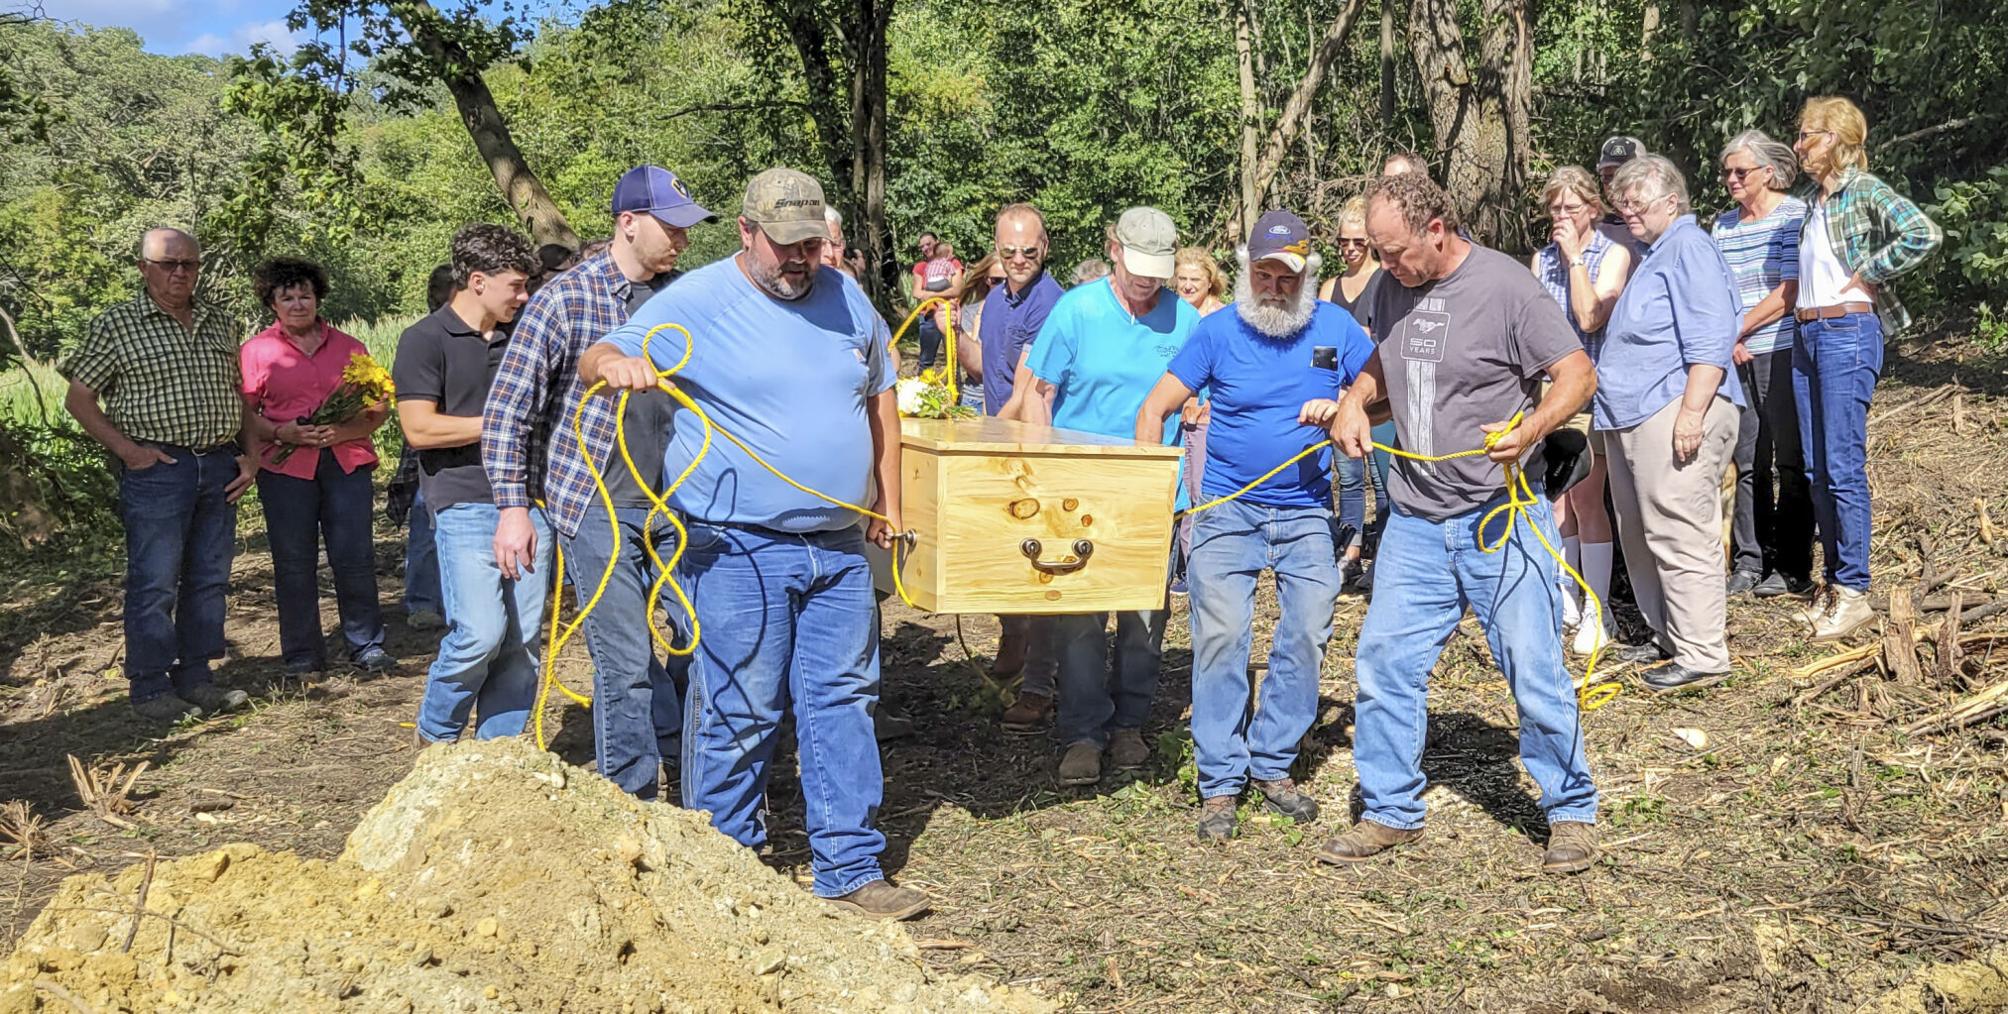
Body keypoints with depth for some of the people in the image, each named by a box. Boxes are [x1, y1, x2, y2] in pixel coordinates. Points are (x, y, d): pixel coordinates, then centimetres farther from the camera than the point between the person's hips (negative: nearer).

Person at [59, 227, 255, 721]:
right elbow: (79, 398, -1)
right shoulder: (117, 324, -2)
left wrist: (249, 455, 9)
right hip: (156, 469, -5)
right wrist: (127, 449, -11)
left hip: (219, 467, 5)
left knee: (210, 579, 9)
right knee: (155, 583, -3)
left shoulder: (220, 323, 13)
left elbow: (239, 395, 19)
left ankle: (195, 678, 20)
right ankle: (150, 689, 6)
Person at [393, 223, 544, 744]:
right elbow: (420, 429, -11)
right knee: (481, 632, -16)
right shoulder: (426, 339, -2)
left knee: (523, 638, 3)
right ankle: (433, 736, 8)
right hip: (465, 505, -6)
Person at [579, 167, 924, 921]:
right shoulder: (695, 302, -5)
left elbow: (879, 396, 21)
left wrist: (888, 501, 17)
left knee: (843, 702, 7)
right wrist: (614, 363, -33)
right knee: (737, 716, 0)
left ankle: (850, 870, 15)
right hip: (739, 549, -5)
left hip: (838, 546, 5)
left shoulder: (846, 298, 11)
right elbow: (597, 358, -8)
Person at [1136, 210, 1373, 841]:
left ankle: (1273, 766, 17)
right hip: (1228, 506, -2)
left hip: (1307, 511, 2)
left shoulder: (1336, 327, 1)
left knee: (1307, 635, 1)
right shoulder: (1218, 331, -3)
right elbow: (1155, 410, -3)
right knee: (1220, 635, -8)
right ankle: (1220, 783, 1)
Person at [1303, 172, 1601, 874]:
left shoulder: (1505, 285, -11)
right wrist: (1353, 401, 1)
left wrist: (1529, 428, -27)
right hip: (1416, 520, 5)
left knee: (1533, 669, -1)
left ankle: (1571, 813, 17)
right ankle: (1389, 812, 17)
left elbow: (1578, 374, -9)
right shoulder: (1392, 291, 7)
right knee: (1384, 660, 3)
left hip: (1501, 516, -5)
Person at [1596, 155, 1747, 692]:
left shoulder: (1689, 249, -9)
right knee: (1643, 538, 14)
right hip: (1632, 417, 11)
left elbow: (1710, 341, -18)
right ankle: (1669, 636, 23)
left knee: (1679, 536, -10)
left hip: (1674, 413, -11)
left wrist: (1692, 411, -24)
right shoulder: (1652, 254, 23)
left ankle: (1702, 654, -5)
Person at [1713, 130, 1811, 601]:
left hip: (1783, 354, -5)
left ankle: (1793, 567, 8)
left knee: (1790, 461, 1)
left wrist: (1738, 330, -10)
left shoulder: (1794, 216, -4)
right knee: (1748, 462, 7)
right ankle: (1749, 562, 13)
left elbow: (1790, 291, -11)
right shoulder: (1724, 224, 13)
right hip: (1737, 356, 5)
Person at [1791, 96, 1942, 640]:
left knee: (1843, 469, -8)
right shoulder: (1810, 198, 15)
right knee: (1816, 470, 9)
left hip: (1848, 334, -8)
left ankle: (1853, 592, -1)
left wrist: (1866, 274, -15)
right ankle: (1834, 579, 18)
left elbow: (1924, 234, -23)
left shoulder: (1864, 191, -8)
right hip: (1807, 336, 8)